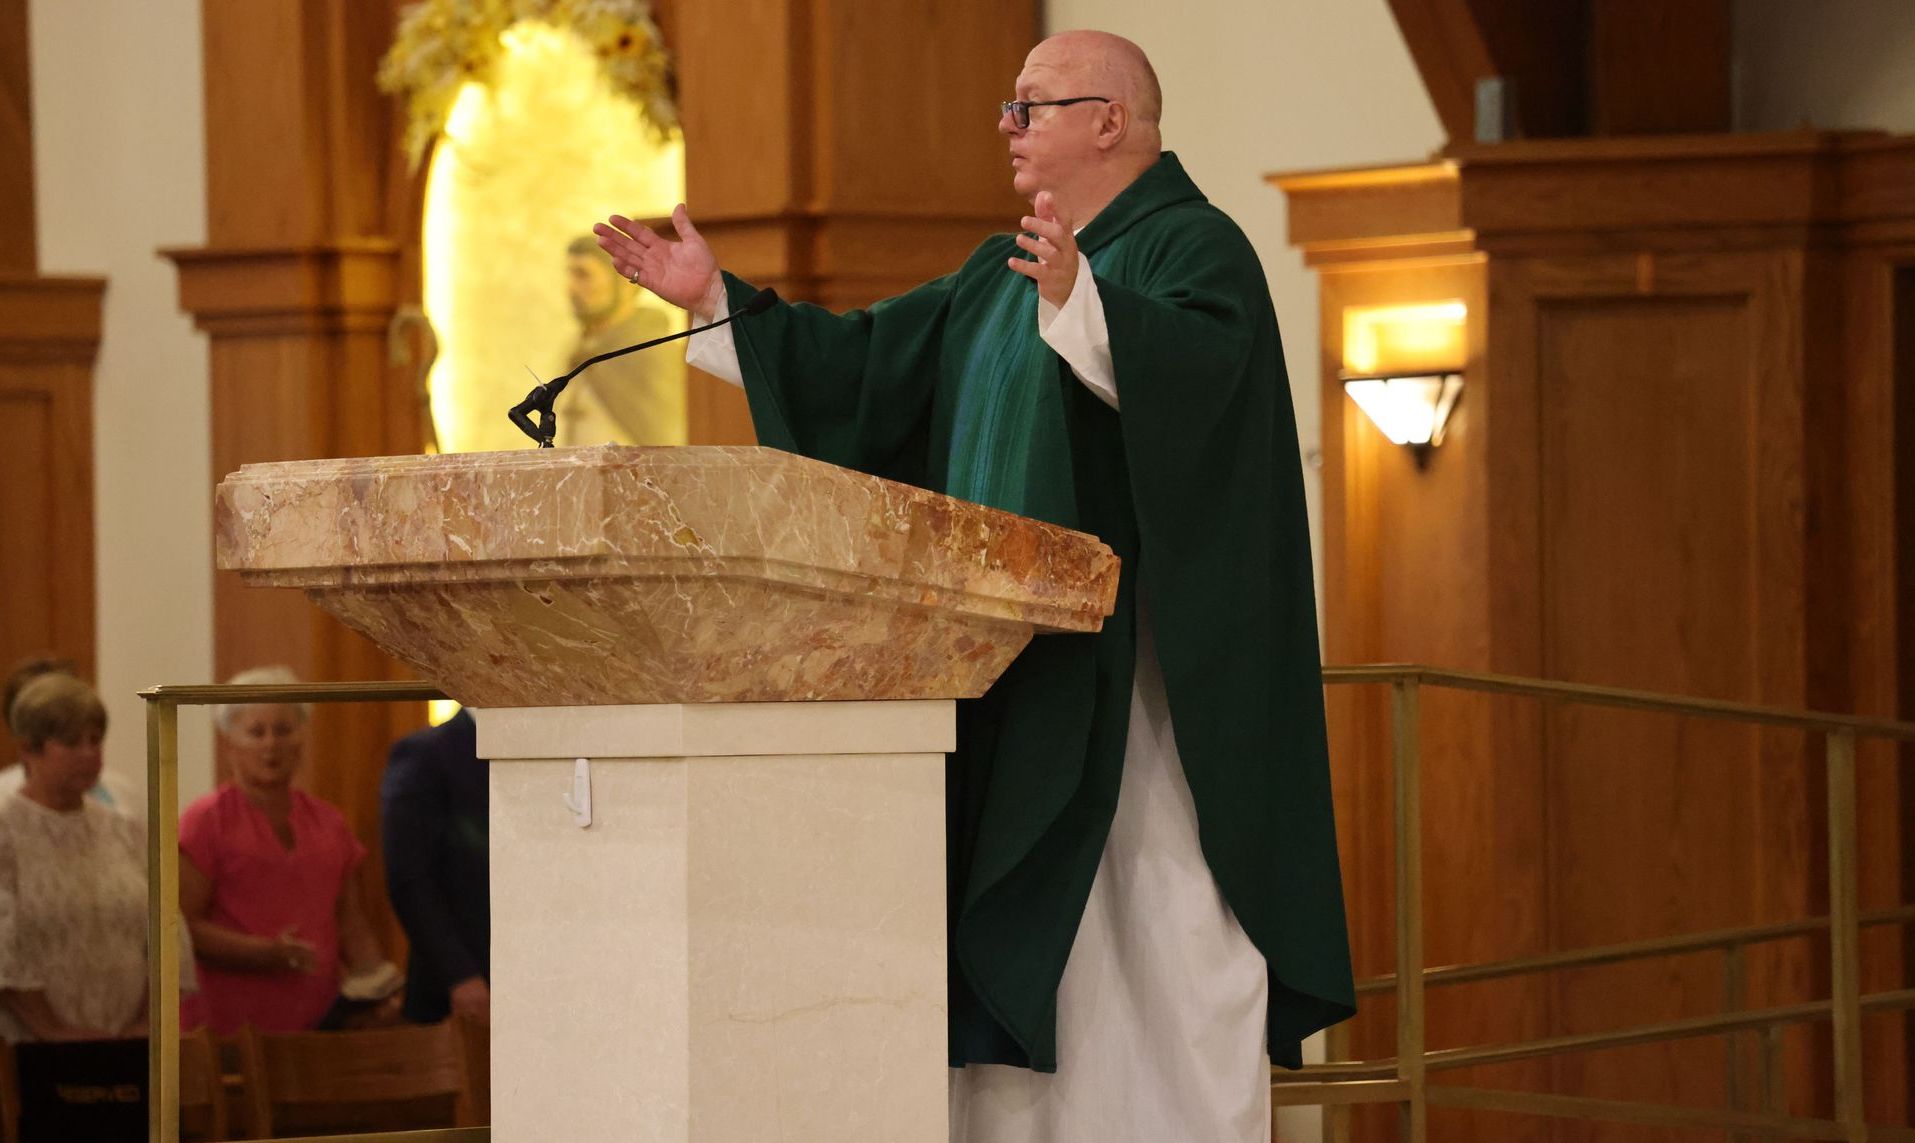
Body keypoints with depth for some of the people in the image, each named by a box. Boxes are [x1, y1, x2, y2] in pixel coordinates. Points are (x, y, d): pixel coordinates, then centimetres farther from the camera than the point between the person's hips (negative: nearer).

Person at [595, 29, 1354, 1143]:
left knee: (1151, 941, -9)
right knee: (1032, 945, 6)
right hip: (1015, 668, 9)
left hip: (1138, 666, -9)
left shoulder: (1195, 250, -8)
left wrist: (1075, 297, -46)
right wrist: (717, 298, 12)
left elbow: (1197, 365, -29)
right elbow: (866, 360, 19)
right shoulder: (1005, 275, 18)